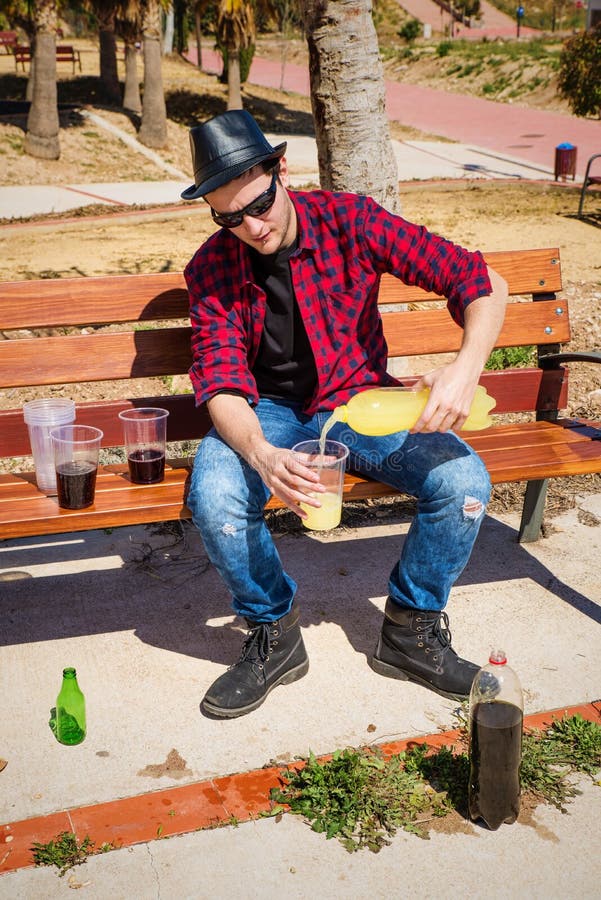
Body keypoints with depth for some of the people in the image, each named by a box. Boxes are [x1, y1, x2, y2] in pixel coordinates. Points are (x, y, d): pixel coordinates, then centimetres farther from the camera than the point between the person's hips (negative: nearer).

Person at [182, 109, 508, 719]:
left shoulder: (350, 222, -13)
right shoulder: (211, 270, -10)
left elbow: (483, 282, -15)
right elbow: (223, 385, -17)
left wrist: (466, 365, -36)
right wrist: (261, 455, -40)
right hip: (267, 413, 0)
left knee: (463, 480, -24)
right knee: (213, 497, -32)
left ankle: (410, 630, 2)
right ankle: (274, 634, -3)